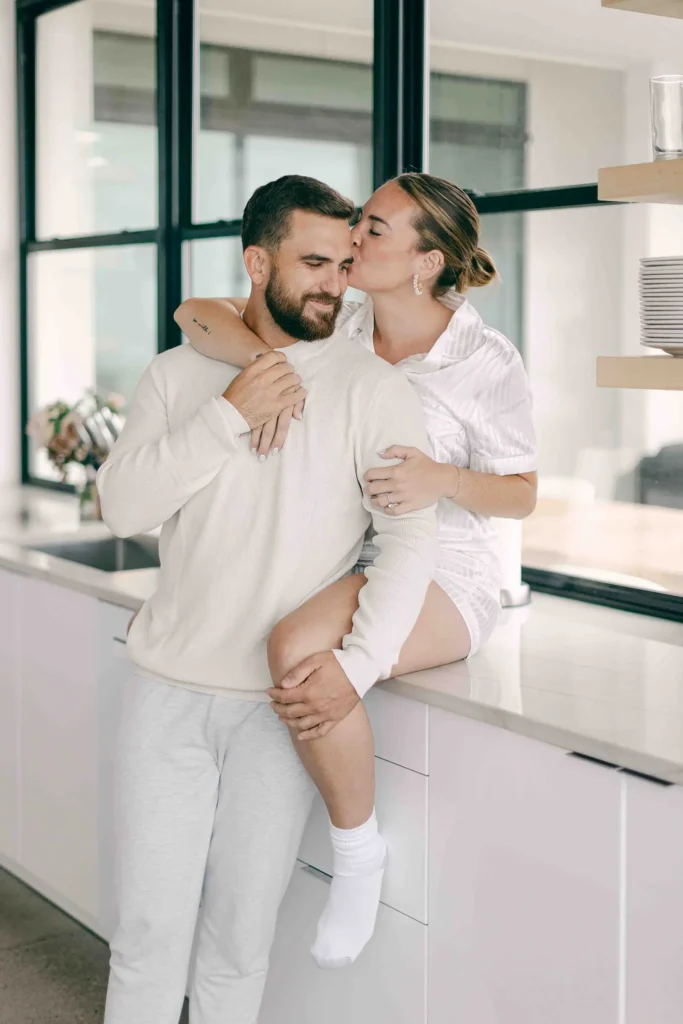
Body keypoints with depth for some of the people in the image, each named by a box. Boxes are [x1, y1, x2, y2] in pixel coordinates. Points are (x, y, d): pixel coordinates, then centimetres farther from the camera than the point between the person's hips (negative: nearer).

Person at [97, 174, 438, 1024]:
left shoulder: (370, 388, -3)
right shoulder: (178, 376, 6)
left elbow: (413, 536, -10)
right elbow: (122, 506, -5)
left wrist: (361, 660, -21)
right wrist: (228, 416, -14)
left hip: (284, 702, -1)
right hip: (168, 689, 2)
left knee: (239, 945, 8)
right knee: (148, 933, 4)